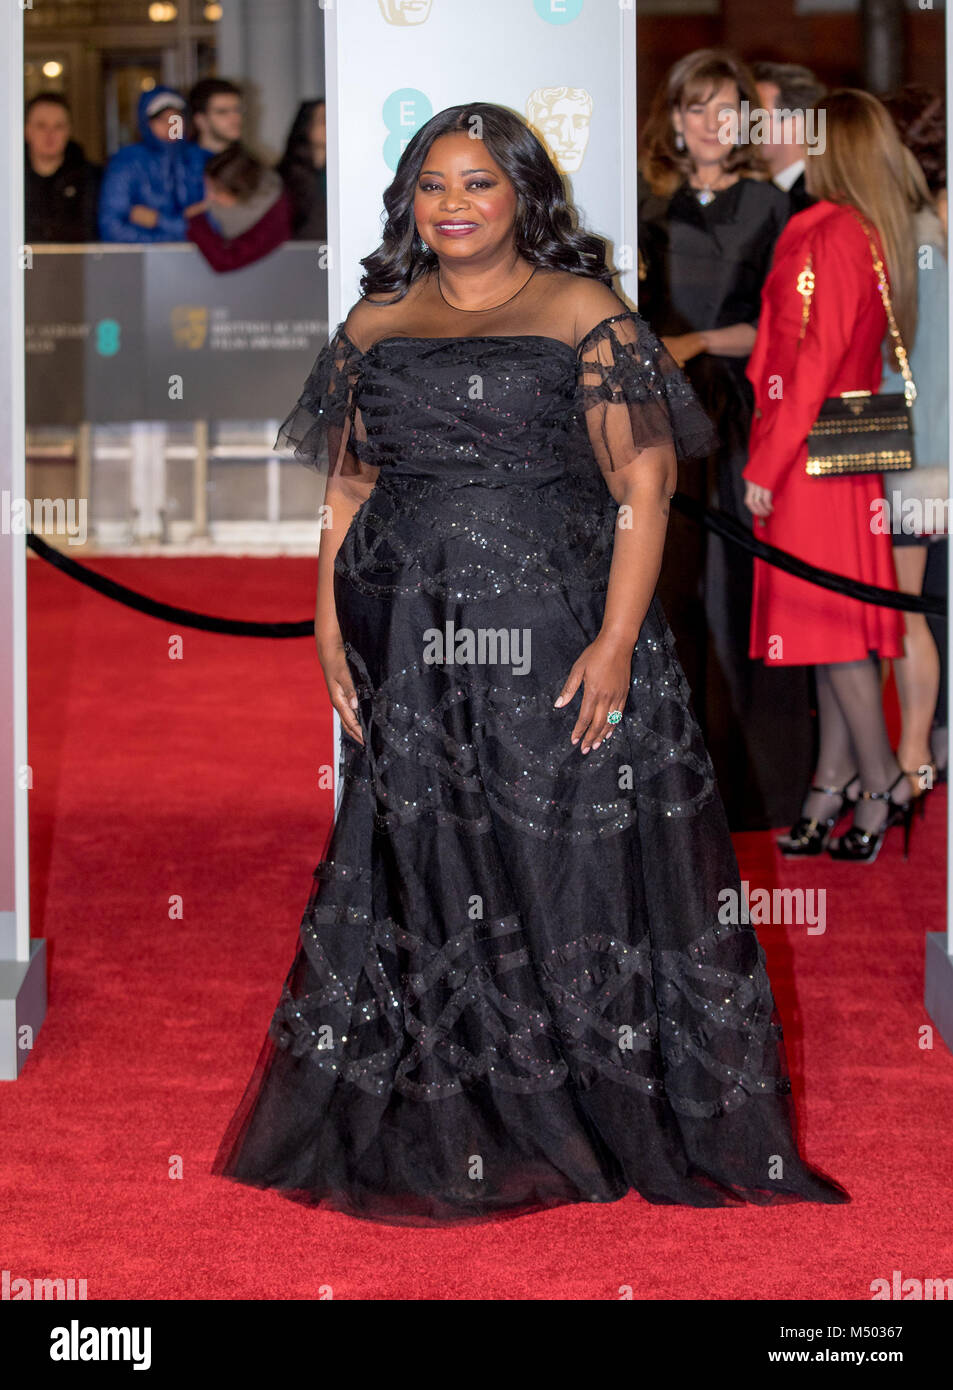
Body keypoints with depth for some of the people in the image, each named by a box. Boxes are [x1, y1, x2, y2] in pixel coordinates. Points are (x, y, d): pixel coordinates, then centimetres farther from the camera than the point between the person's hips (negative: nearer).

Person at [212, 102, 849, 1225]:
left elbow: (642, 486, -7)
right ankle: (450, 1125, 17)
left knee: (569, 865, -3)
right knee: (425, 869, 6)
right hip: (409, 652, 4)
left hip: (556, 637, -4)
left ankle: (604, 1112, 9)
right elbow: (347, 487, 16)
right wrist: (331, 627, 5)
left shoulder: (584, 315, -1)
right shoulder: (375, 326, 13)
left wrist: (617, 640, -16)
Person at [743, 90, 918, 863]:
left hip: (812, 454, -9)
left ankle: (883, 784, -1)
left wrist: (766, 465, -16)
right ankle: (835, 783, 17)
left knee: (829, 621, -4)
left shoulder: (828, 235, -16)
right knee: (835, 620, 11)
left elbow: (815, 361, -19)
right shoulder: (877, 234, 10)